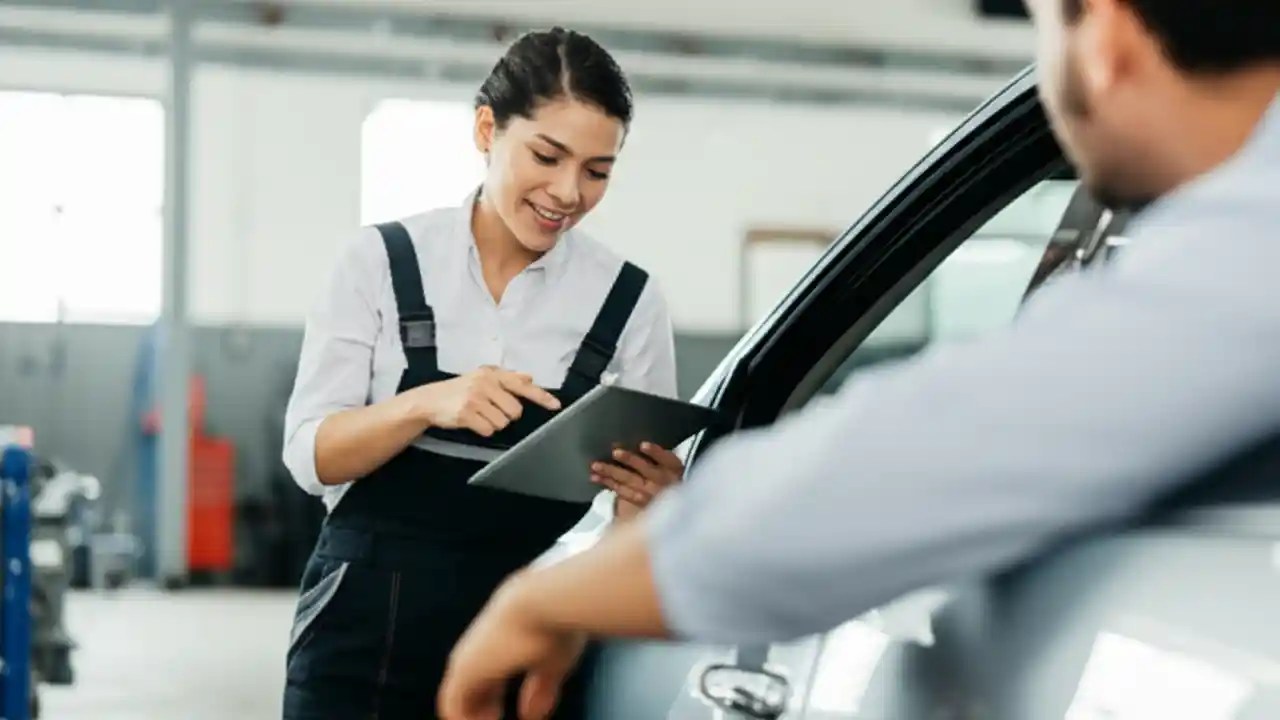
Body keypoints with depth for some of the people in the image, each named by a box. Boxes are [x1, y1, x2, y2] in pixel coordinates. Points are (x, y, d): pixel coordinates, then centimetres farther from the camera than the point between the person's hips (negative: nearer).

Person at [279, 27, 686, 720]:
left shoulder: (629, 302, -1)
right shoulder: (381, 261, -3)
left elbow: (636, 520, 3)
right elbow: (309, 454, -6)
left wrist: (642, 497, -20)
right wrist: (427, 403, -23)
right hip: (364, 639, -1)